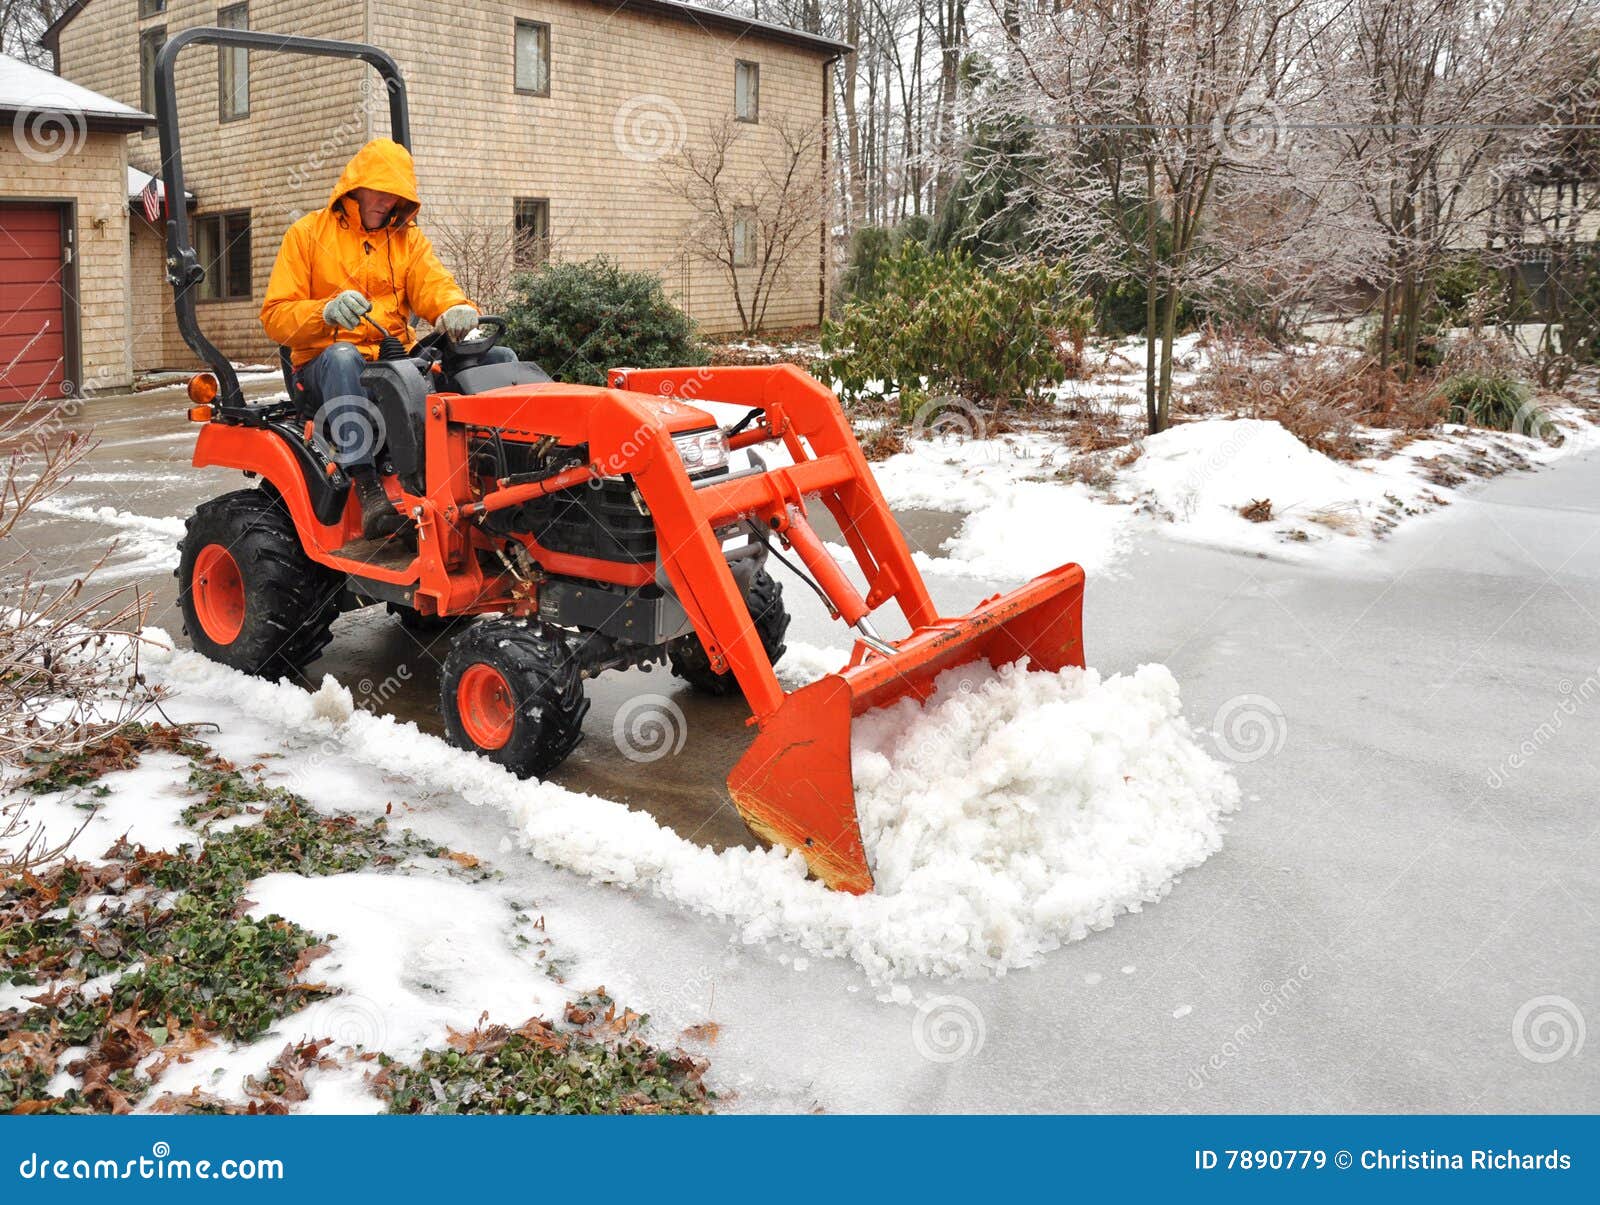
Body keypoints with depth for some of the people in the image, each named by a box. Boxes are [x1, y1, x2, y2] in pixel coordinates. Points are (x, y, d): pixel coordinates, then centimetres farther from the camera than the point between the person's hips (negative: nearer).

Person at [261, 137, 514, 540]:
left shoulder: (408, 238, 18)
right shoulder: (308, 233, 7)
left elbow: (434, 287, -1)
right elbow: (276, 316, -1)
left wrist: (458, 310, -27)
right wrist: (326, 311, -24)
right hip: (324, 366, -3)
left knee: (499, 358, -14)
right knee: (342, 356, -42)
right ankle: (366, 488, -49)